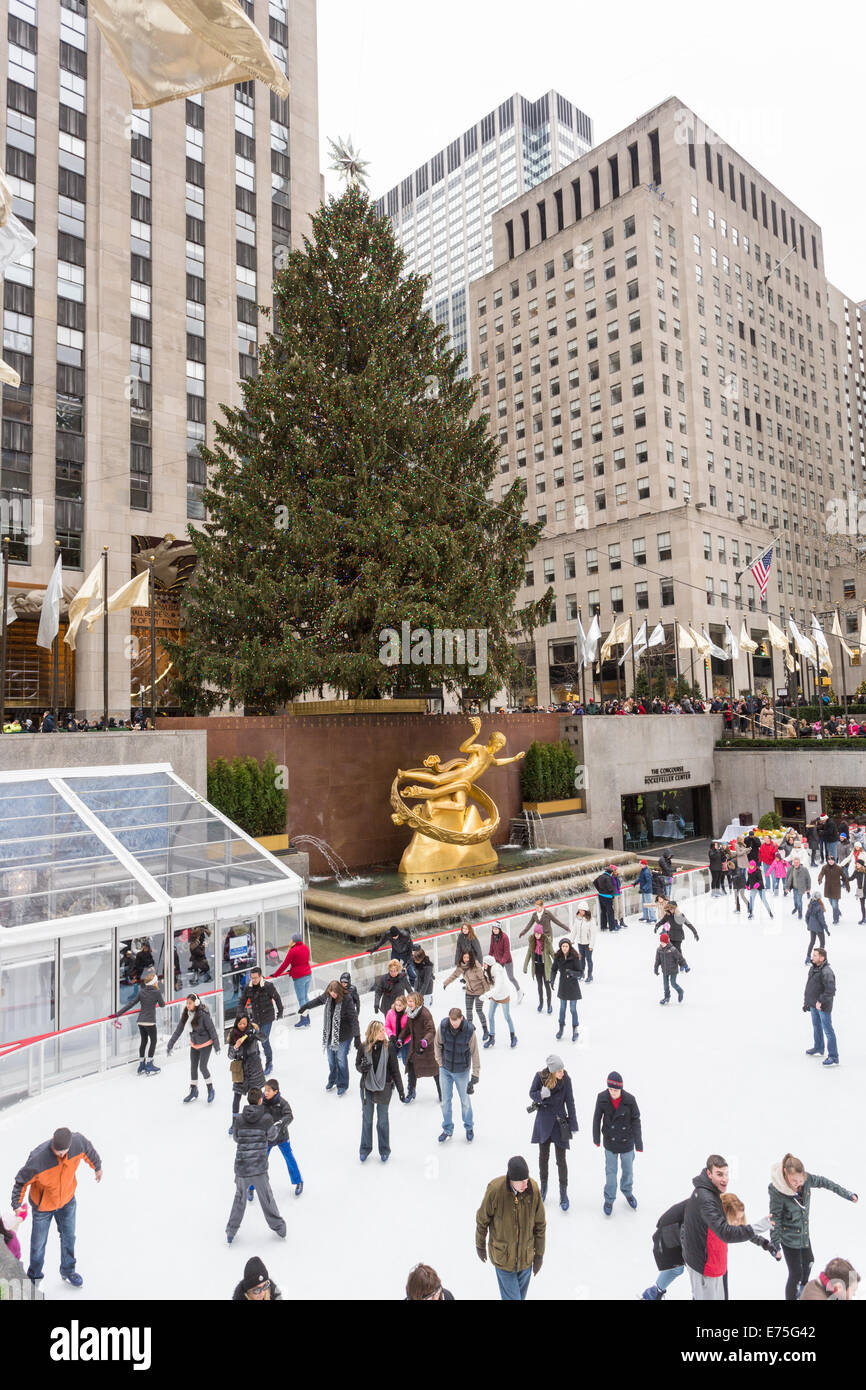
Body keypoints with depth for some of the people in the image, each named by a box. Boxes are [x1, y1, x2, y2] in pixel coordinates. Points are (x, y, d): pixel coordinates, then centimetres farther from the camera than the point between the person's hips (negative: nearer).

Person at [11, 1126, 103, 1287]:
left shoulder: (78, 1141, -29)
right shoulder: (38, 1158, -39)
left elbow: (89, 1151, -4)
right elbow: (22, 1181, -19)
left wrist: (97, 1167, 12)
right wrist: (16, 1206, -8)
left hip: (67, 1201, 3)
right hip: (42, 1205, -3)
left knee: (69, 1237, 20)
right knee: (39, 1242, 18)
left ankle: (68, 1271, 47)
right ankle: (34, 1275, 48)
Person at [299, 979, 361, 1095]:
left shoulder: (346, 1000, -24)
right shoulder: (327, 996, -8)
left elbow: (354, 1019, -23)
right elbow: (318, 1000, 16)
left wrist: (357, 1036, -27)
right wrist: (306, 1006, 29)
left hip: (343, 1036, -5)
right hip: (329, 1034, 5)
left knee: (341, 1060, 3)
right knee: (330, 1059, 17)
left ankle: (342, 1085, 22)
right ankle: (332, 1080, 40)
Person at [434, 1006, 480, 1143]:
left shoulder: (469, 1031, -23)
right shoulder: (443, 1026, -18)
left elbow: (475, 1053, -15)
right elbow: (437, 1044, -1)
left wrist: (474, 1077, -13)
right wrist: (440, 1063, -4)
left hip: (462, 1071, -2)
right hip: (445, 1070, 2)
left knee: (465, 1100, 14)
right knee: (445, 1101, 11)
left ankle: (469, 1127, 38)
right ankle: (447, 1129, 32)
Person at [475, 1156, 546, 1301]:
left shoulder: (533, 1190, -19)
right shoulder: (495, 1190, -27)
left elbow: (540, 1224, -4)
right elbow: (482, 1220, -9)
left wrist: (539, 1254, 3)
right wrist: (480, 1245, 4)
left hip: (526, 1256, 3)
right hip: (503, 1256, -3)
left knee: (521, 1294, 21)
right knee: (511, 1296, 4)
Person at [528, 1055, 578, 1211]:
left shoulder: (566, 1079, -16)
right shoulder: (540, 1077, -17)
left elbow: (570, 1102, -7)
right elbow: (532, 1094, -4)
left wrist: (573, 1125, -3)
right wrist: (541, 1095, -27)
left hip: (560, 1121, -1)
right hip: (543, 1121, 1)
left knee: (561, 1159, 4)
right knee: (543, 1156, 16)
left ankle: (563, 1193, 20)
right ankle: (543, 1187, 37)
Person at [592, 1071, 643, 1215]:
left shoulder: (629, 1099, -22)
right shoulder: (602, 1098, -19)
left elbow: (636, 1121, -10)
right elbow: (597, 1118, -5)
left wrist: (639, 1143, -6)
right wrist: (596, 1138, 3)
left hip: (627, 1143, 0)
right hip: (610, 1142, 0)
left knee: (628, 1170, 20)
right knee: (610, 1172, 12)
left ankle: (627, 1192, 47)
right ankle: (609, 1199, 34)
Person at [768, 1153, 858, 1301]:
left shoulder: (807, 1179, -21)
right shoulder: (777, 1190, -32)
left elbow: (824, 1183, -1)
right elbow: (775, 1218, -23)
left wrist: (847, 1194, 10)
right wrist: (775, 1245, -20)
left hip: (804, 1233, 7)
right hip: (789, 1237, -7)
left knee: (808, 1261, 28)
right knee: (795, 1273, -2)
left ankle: (803, 1287, 57)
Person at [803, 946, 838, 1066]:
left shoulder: (826, 972, -25)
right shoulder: (814, 968, 4)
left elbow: (831, 990, -30)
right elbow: (809, 984, 15)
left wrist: (821, 1001, -23)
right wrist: (806, 999, 17)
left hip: (823, 1006, -9)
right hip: (814, 1004, 9)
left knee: (828, 1031, -2)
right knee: (816, 1027, 23)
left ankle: (834, 1057, 6)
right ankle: (819, 1049, 41)